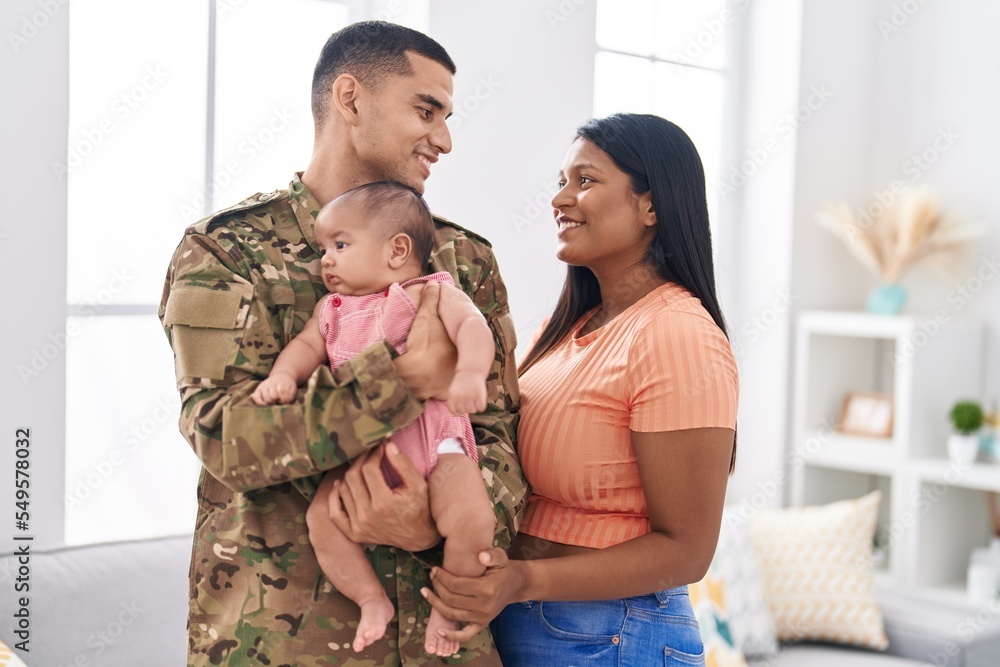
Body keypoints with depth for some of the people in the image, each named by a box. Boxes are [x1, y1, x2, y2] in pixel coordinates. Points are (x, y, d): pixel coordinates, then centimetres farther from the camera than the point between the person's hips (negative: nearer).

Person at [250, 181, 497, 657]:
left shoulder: (433, 294, -2)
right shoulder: (333, 309, 17)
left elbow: (472, 325, -17)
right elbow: (307, 344, 7)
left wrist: (470, 372, -37)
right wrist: (283, 375, -15)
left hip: (434, 443, -4)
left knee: (471, 520, -24)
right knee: (322, 518, -17)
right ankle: (371, 600, 6)